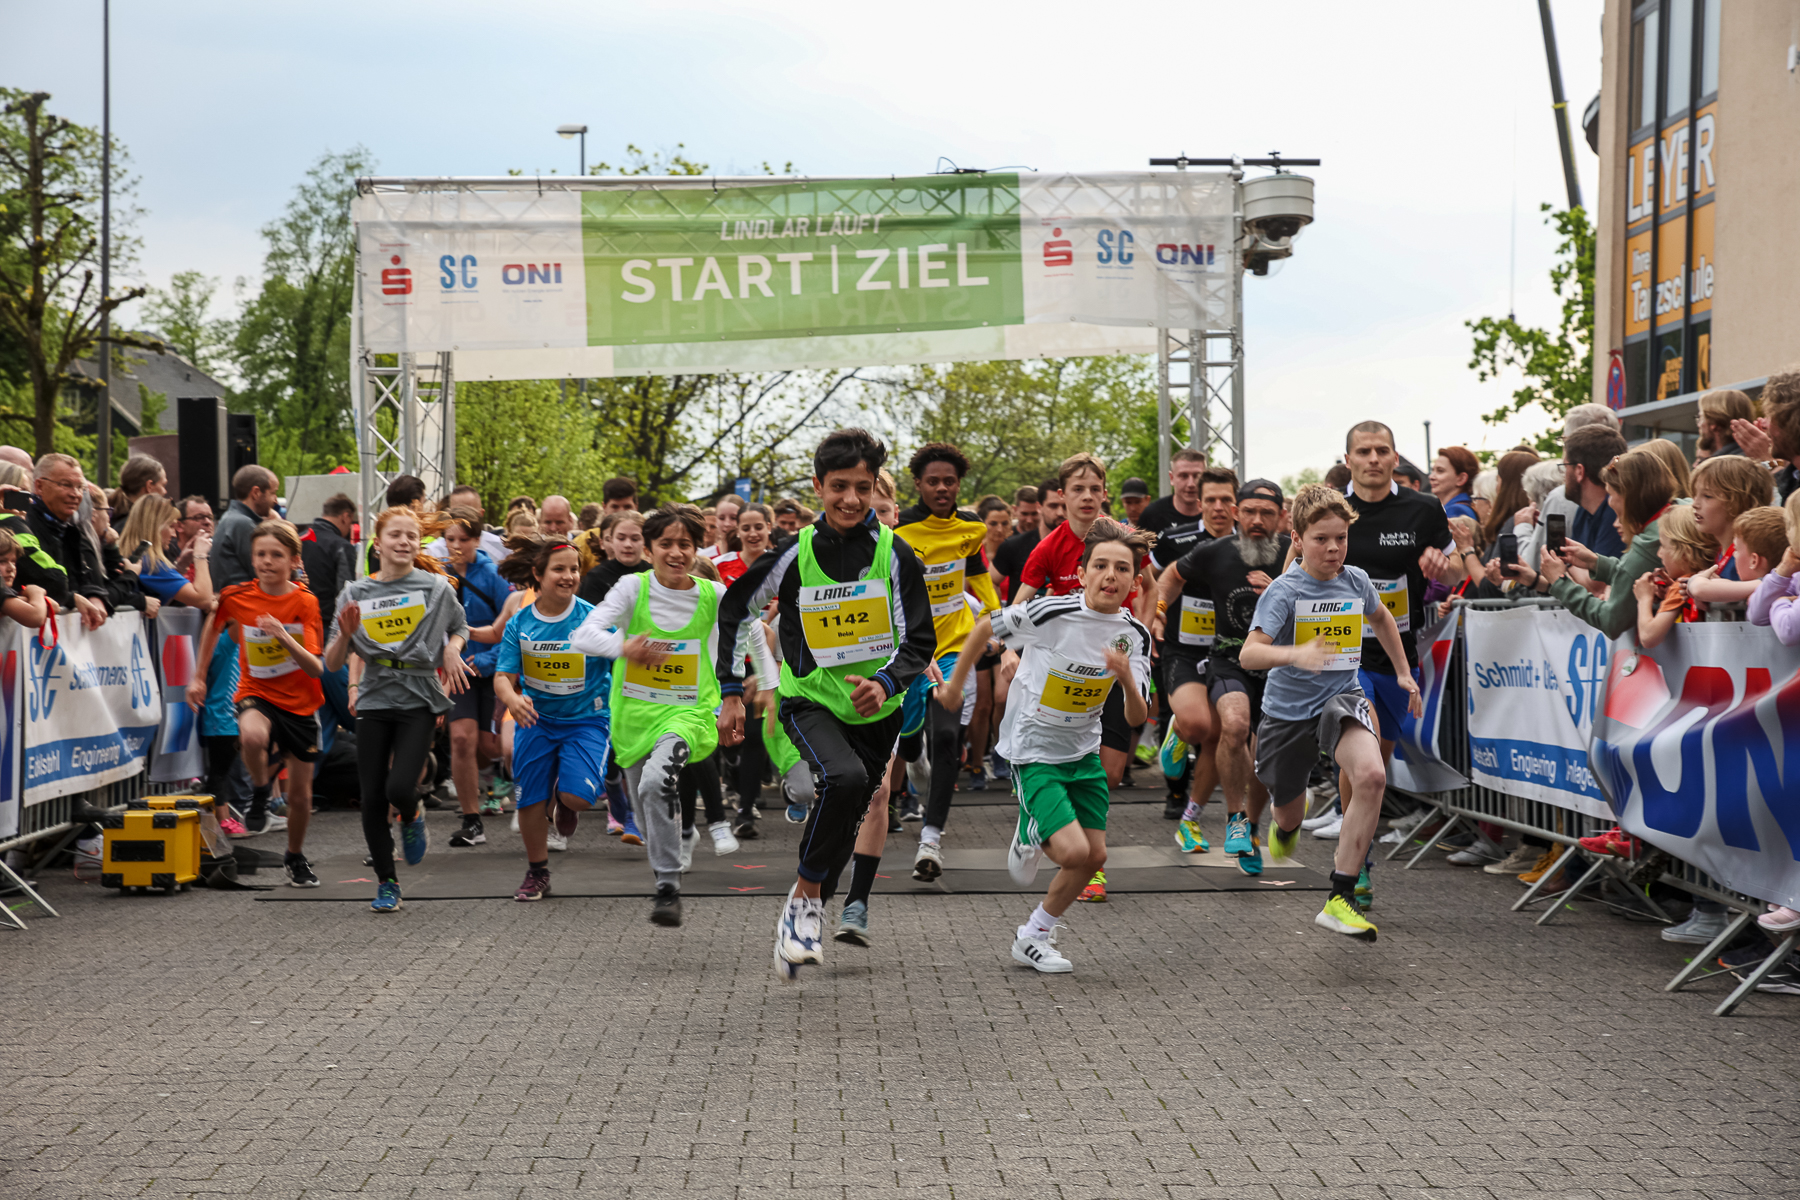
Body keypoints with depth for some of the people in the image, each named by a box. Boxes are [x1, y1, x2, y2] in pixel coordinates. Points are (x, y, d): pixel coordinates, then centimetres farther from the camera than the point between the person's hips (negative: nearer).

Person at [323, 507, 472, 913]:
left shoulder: (436, 587, 1)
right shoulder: (355, 593, 3)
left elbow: (459, 627, 19)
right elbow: (332, 663, 3)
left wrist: (452, 648, -2)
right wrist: (345, 634, -16)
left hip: (419, 700, -2)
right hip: (374, 700, 2)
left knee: (400, 788, -18)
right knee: (372, 798, -1)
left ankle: (412, 818, 19)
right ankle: (387, 882, 15)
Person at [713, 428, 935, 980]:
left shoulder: (894, 554, -8)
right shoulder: (795, 553, -7)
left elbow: (920, 640, -6)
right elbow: (735, 609, 7)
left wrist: (885, 682, -26)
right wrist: (731, 693, 3)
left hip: (875, 709, 2)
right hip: (810, 701, -2)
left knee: (843, 819, 11)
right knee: (844, 778, -31)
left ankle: (802, 918, 32)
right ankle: (805, 896, -14)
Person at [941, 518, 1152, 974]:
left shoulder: (1135, 635, -9)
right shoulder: (1051, 613, -24)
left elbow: (1136, 719, -9)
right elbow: (985, 628, -7)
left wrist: (1127, 680, -31)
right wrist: (955, 686, 4)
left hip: (1084, 751, 6)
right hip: (1034, 749, -6)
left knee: (1095, 856, 6)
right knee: (1073, 851, -20)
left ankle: (1034, 935, 27)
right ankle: (1030, 839, 15)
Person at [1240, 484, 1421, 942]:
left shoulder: (1356, 581, -2)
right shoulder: (1284, 590, -17)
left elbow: (1381, 617, 23)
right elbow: (1248, 654, -30)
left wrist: (1403, 673, 26)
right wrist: (1295, 654, -48)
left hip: (1341, 698, 2)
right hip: (1288, 710, -2)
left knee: (1371, 775, -30)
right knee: (1290, 816, 16)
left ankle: (1340, 901, -26)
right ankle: (1286, 827, 61)